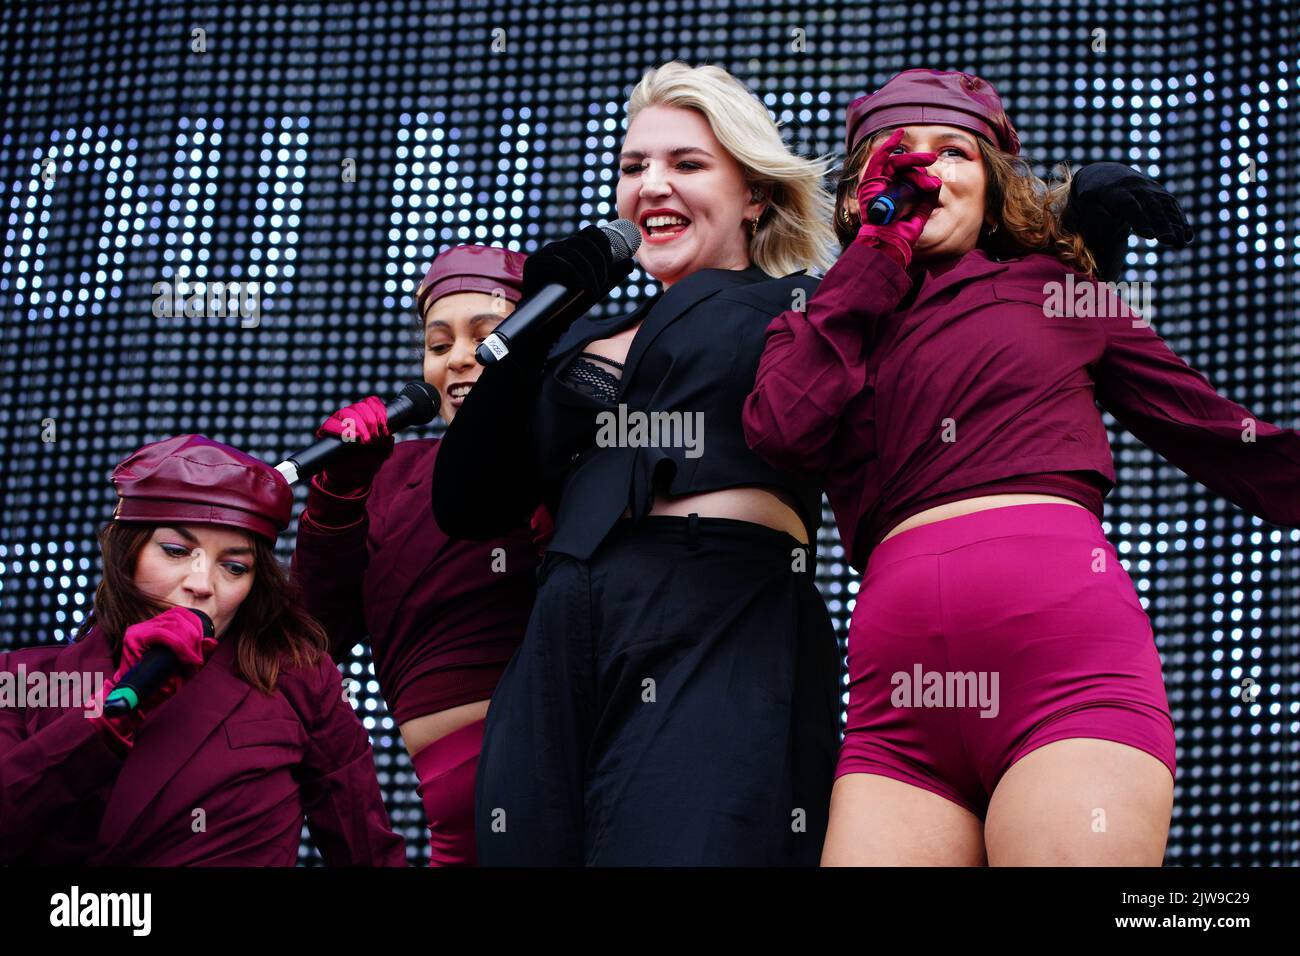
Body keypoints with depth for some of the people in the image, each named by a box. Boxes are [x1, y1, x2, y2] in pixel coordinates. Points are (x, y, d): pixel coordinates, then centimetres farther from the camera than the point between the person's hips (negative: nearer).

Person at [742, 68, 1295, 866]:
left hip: (1061, 633, -2)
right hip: (900, 678, 2)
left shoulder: (1052, 289, 21)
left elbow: (1215, 431, 21)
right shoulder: (836, 322, 25)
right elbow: (780, 428, 4)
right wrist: (878, 254, 12)